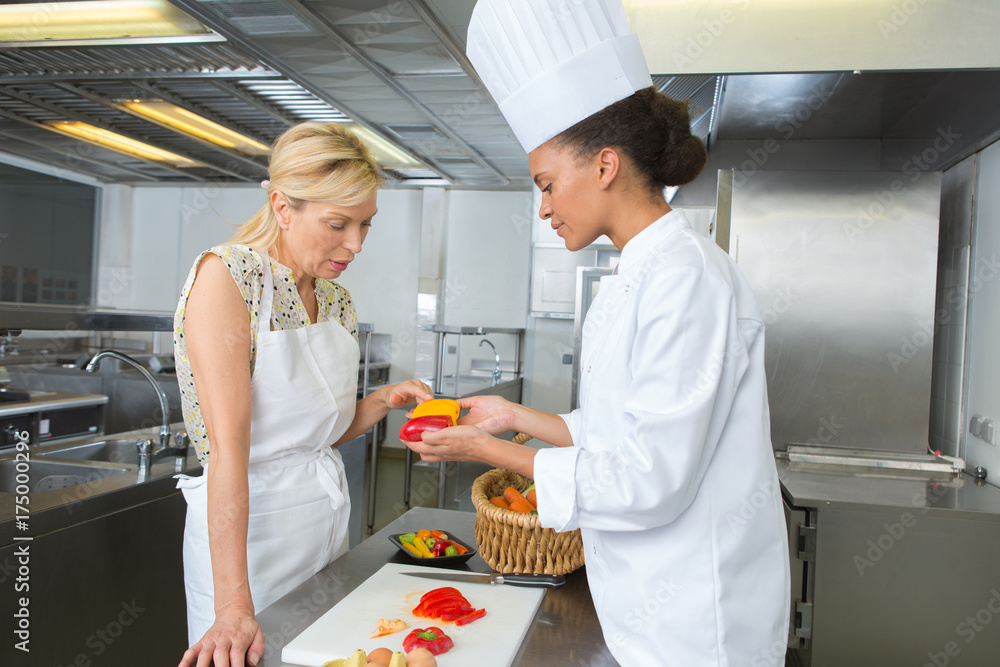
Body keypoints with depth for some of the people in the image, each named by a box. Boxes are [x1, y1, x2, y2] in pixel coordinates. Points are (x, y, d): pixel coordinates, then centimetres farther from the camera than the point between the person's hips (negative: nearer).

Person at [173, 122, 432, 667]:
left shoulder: (337, 300, 3)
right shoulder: (225, 275, -18)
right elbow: (228, 445, -25)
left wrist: (386, 400, -7)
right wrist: (234, 606, -27)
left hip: (328, 517, 7)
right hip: (248, 525, -6)